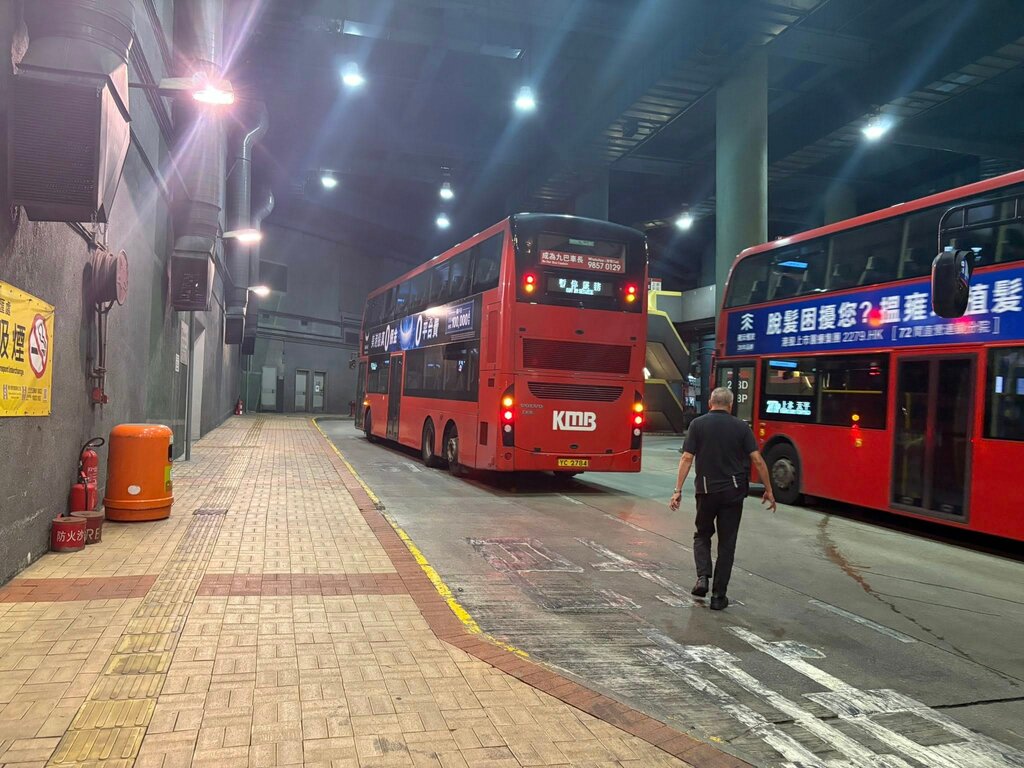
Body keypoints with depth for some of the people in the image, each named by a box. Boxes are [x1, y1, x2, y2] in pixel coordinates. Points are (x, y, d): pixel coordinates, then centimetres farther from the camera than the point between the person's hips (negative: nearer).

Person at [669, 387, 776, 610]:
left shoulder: (698, 424, -1)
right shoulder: (741, 427, 1)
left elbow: (687, 458, -7)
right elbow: (757, 460, -2)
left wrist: (678, 490, -5)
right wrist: (768, 490, 6)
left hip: (707, 490, 0)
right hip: (733, 491, 0)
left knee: (702, 535, 21)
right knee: (727, 542, 10)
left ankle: (702, 577, 0)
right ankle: (719, 595, 10)